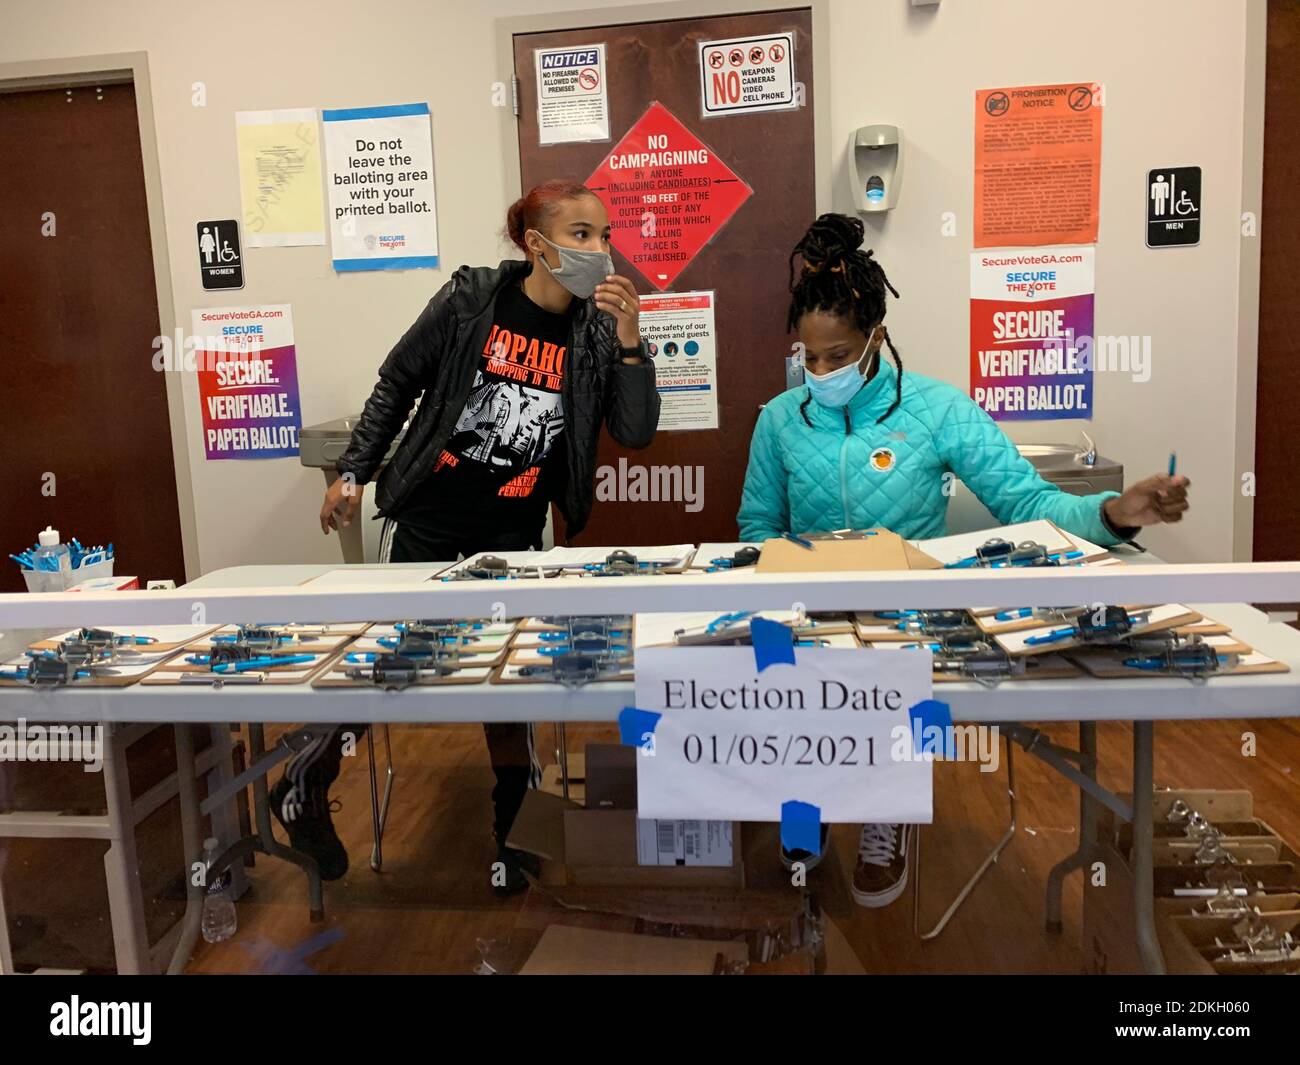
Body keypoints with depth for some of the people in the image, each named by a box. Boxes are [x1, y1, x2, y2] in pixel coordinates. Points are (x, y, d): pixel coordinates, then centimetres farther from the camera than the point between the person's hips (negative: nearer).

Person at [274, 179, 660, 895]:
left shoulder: (596, 329, -3)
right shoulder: (471, 299, -9)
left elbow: (635, 433, -10)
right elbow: (397, 384, 1)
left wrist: (630, 344, -21)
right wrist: (352, 474, 0)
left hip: (515, 532, 2)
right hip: (428, 514, -2)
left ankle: (507, 832, 26)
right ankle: (304, 784, 31)